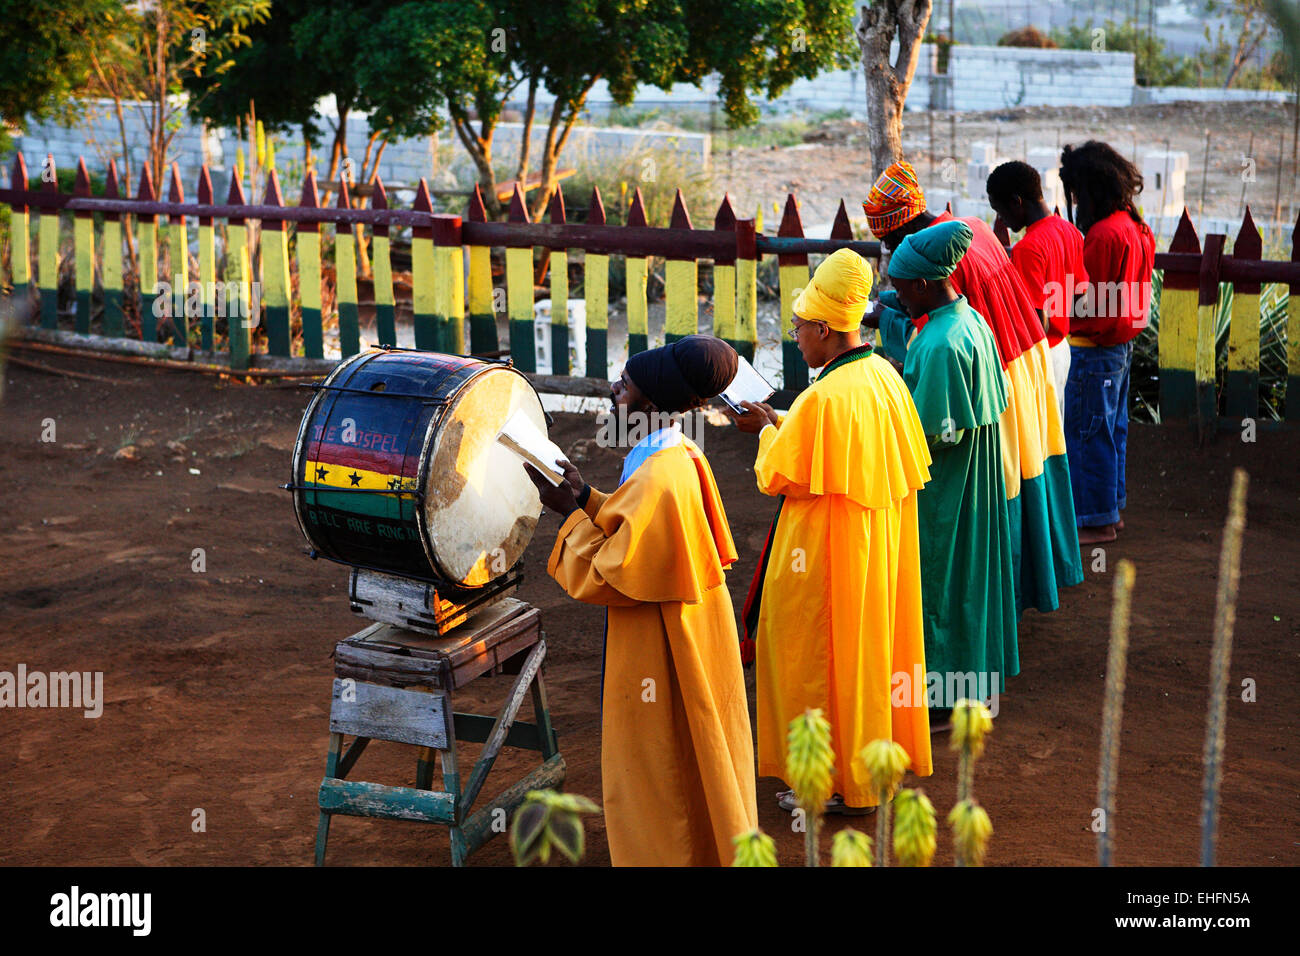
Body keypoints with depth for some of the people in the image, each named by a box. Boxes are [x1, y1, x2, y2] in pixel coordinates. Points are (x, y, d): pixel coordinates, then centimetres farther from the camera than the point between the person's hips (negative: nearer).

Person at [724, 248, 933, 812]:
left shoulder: (824, 398, -25)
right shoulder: (885, 377, 1)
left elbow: (777, 478, -17)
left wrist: (767, 430, -1)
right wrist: (783, 423, 11)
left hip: (828, 552, -8)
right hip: (880, 544, 8)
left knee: (823, 657, 6)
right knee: (868, 645, 19)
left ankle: (837, 782, 17)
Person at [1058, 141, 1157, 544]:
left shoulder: (1103, 233, -21)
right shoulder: (1134, 226, 8)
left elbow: (1084, 298, -19)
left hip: (1094, 348, -10)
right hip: (1121, 344, 10)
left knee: (1087, 433, 0)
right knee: (1112, 431, 17)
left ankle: (1097, 519, 7)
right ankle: (1112, 508, 28)